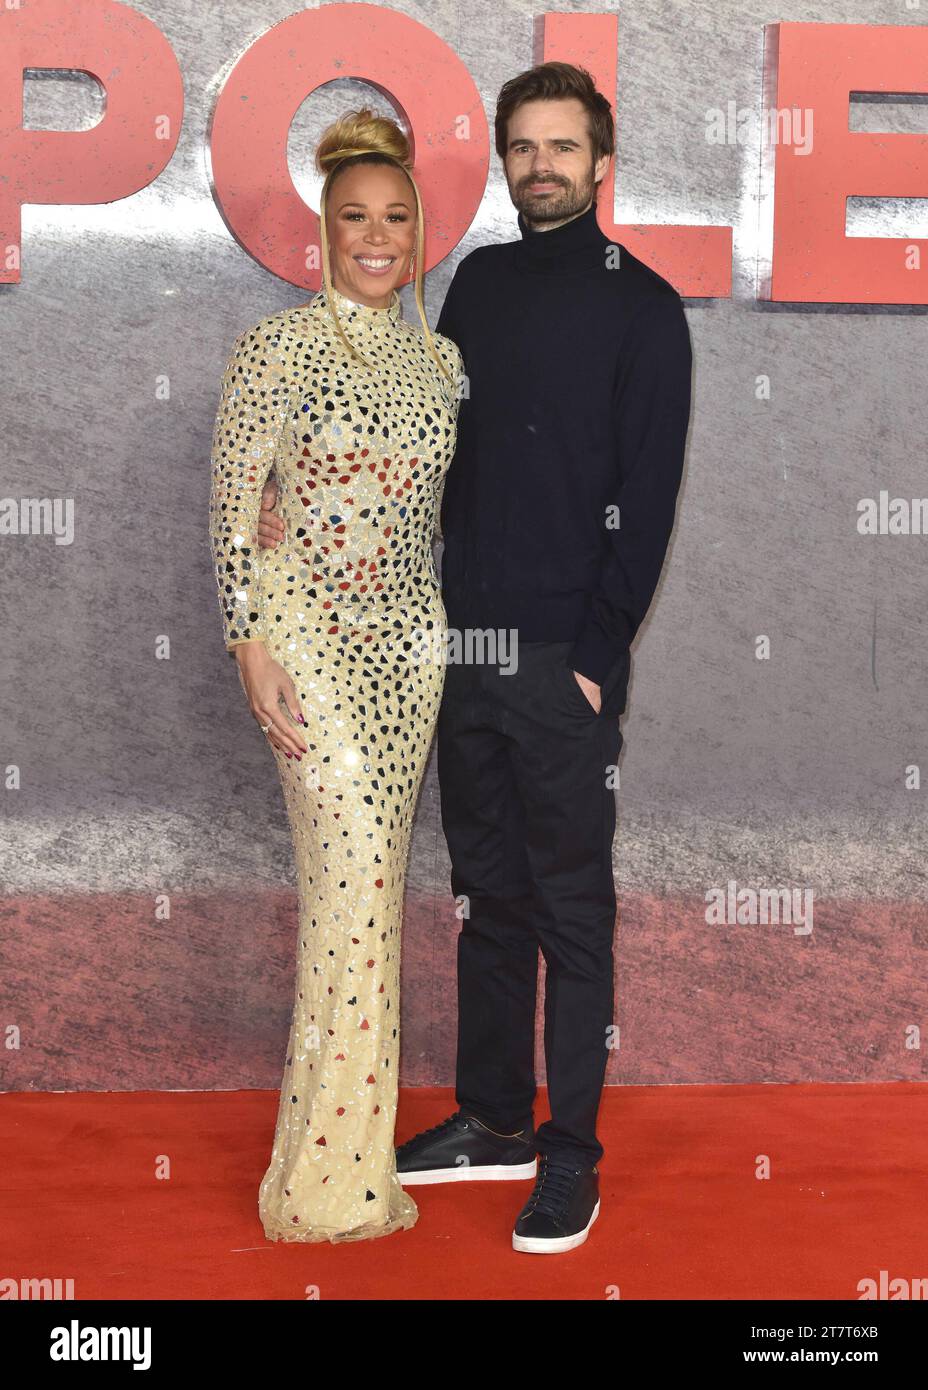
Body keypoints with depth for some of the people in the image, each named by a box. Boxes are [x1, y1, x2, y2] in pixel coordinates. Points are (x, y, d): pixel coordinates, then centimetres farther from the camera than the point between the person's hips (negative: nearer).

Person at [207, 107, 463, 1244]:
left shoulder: (439, 360, 12)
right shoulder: (278, 346, -5)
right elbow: (231, 506, -7)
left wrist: (457, 629, 16)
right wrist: (252, 645, -13)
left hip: (410, 633, 6)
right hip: (310, 629, -6)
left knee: (371, 870, 8)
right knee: (353, 864, -11)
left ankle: (347, 1112, 20)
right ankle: (337, 1175, -1)